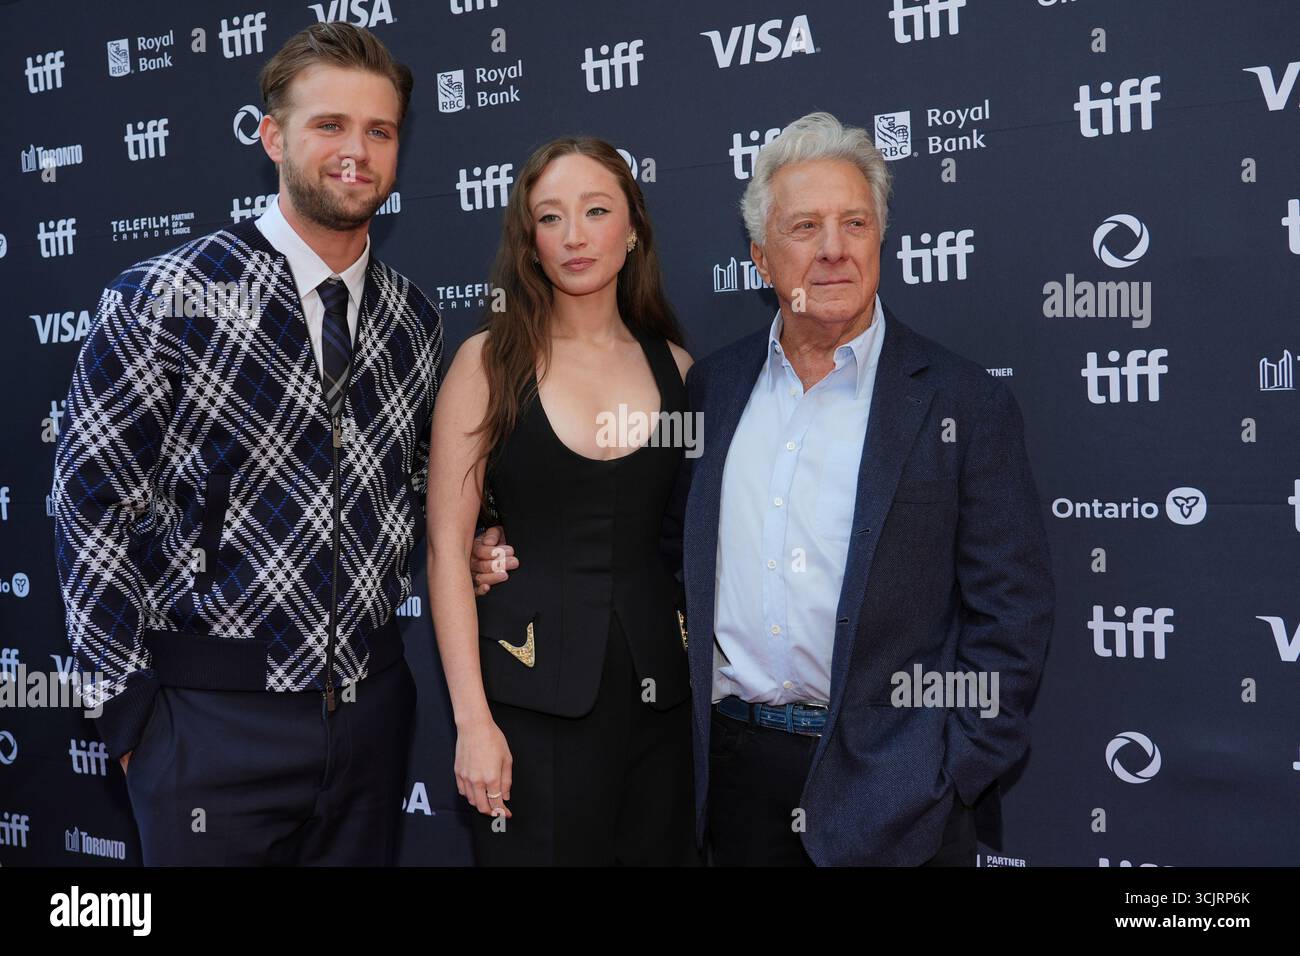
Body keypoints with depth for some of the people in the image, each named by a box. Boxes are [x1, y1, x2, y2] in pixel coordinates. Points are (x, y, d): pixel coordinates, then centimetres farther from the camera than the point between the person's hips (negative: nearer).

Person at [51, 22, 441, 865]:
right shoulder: (163, 304, -9)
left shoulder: (415, 321, 4)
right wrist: (133, 707, -6)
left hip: (372, 696, 4)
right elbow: (91, 507, -6)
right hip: (215, 717, -4)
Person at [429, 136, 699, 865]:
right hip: (532, 691, -3)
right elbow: (448, 546, -6)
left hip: (660, 687, 3)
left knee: (663, 848, 13)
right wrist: (473, 720, -11)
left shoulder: (677, 368, 5)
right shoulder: (490, 361, -3)